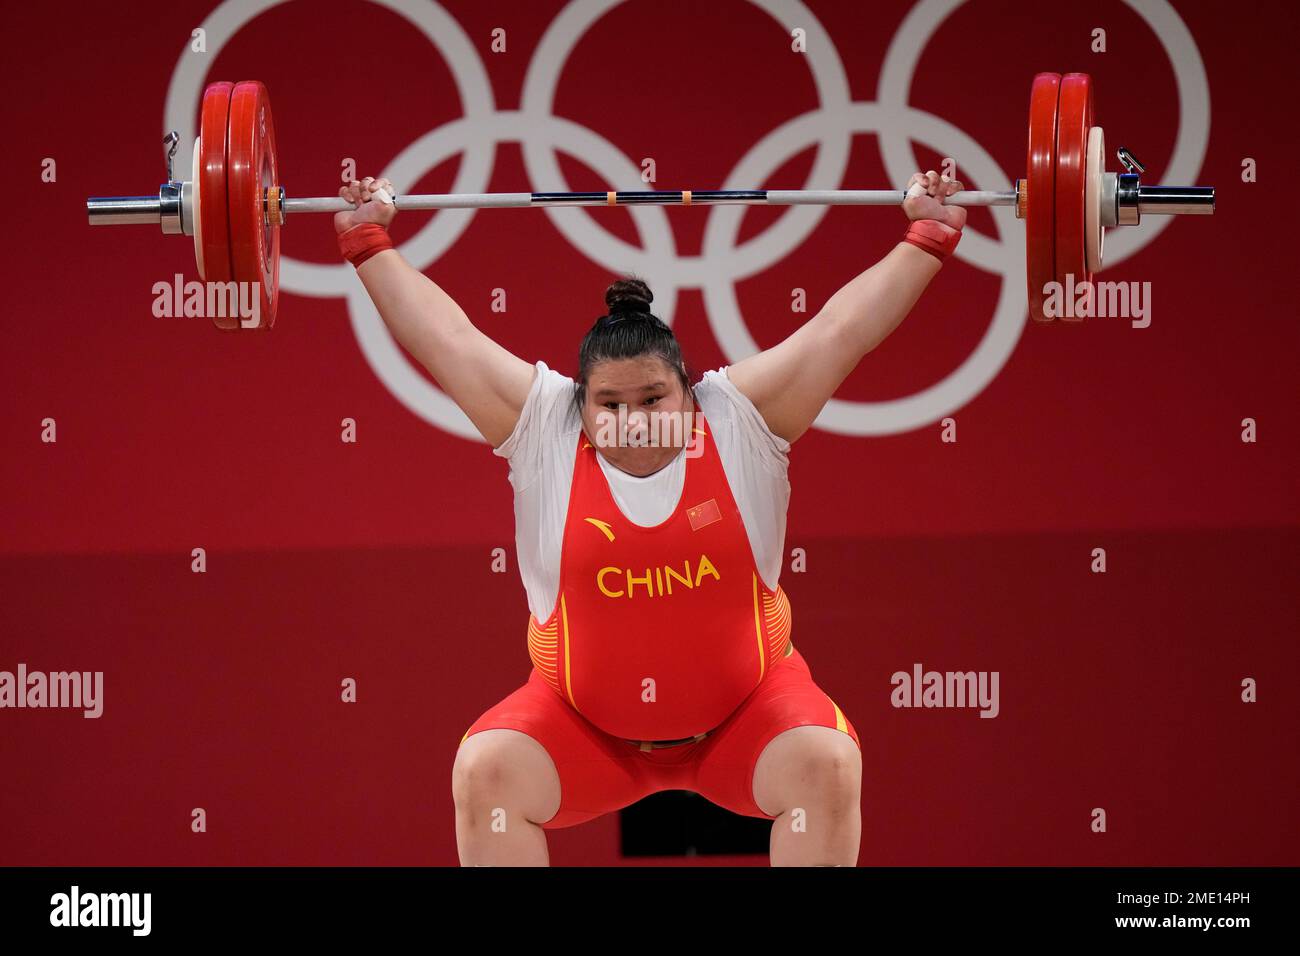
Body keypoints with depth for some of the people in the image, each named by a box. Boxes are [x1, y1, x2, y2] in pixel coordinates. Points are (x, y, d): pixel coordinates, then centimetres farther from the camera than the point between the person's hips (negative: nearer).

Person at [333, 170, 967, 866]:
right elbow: (444, 337, 0)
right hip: (582, 723, 1)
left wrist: (929, 236, -1)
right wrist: (369, 243, 5)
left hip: (744, 710, 0)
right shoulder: (541, 429, -6)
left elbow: (842, 330, -3)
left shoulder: (742, 420, -7)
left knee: (826, 766, -28)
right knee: (485, 772, -25)